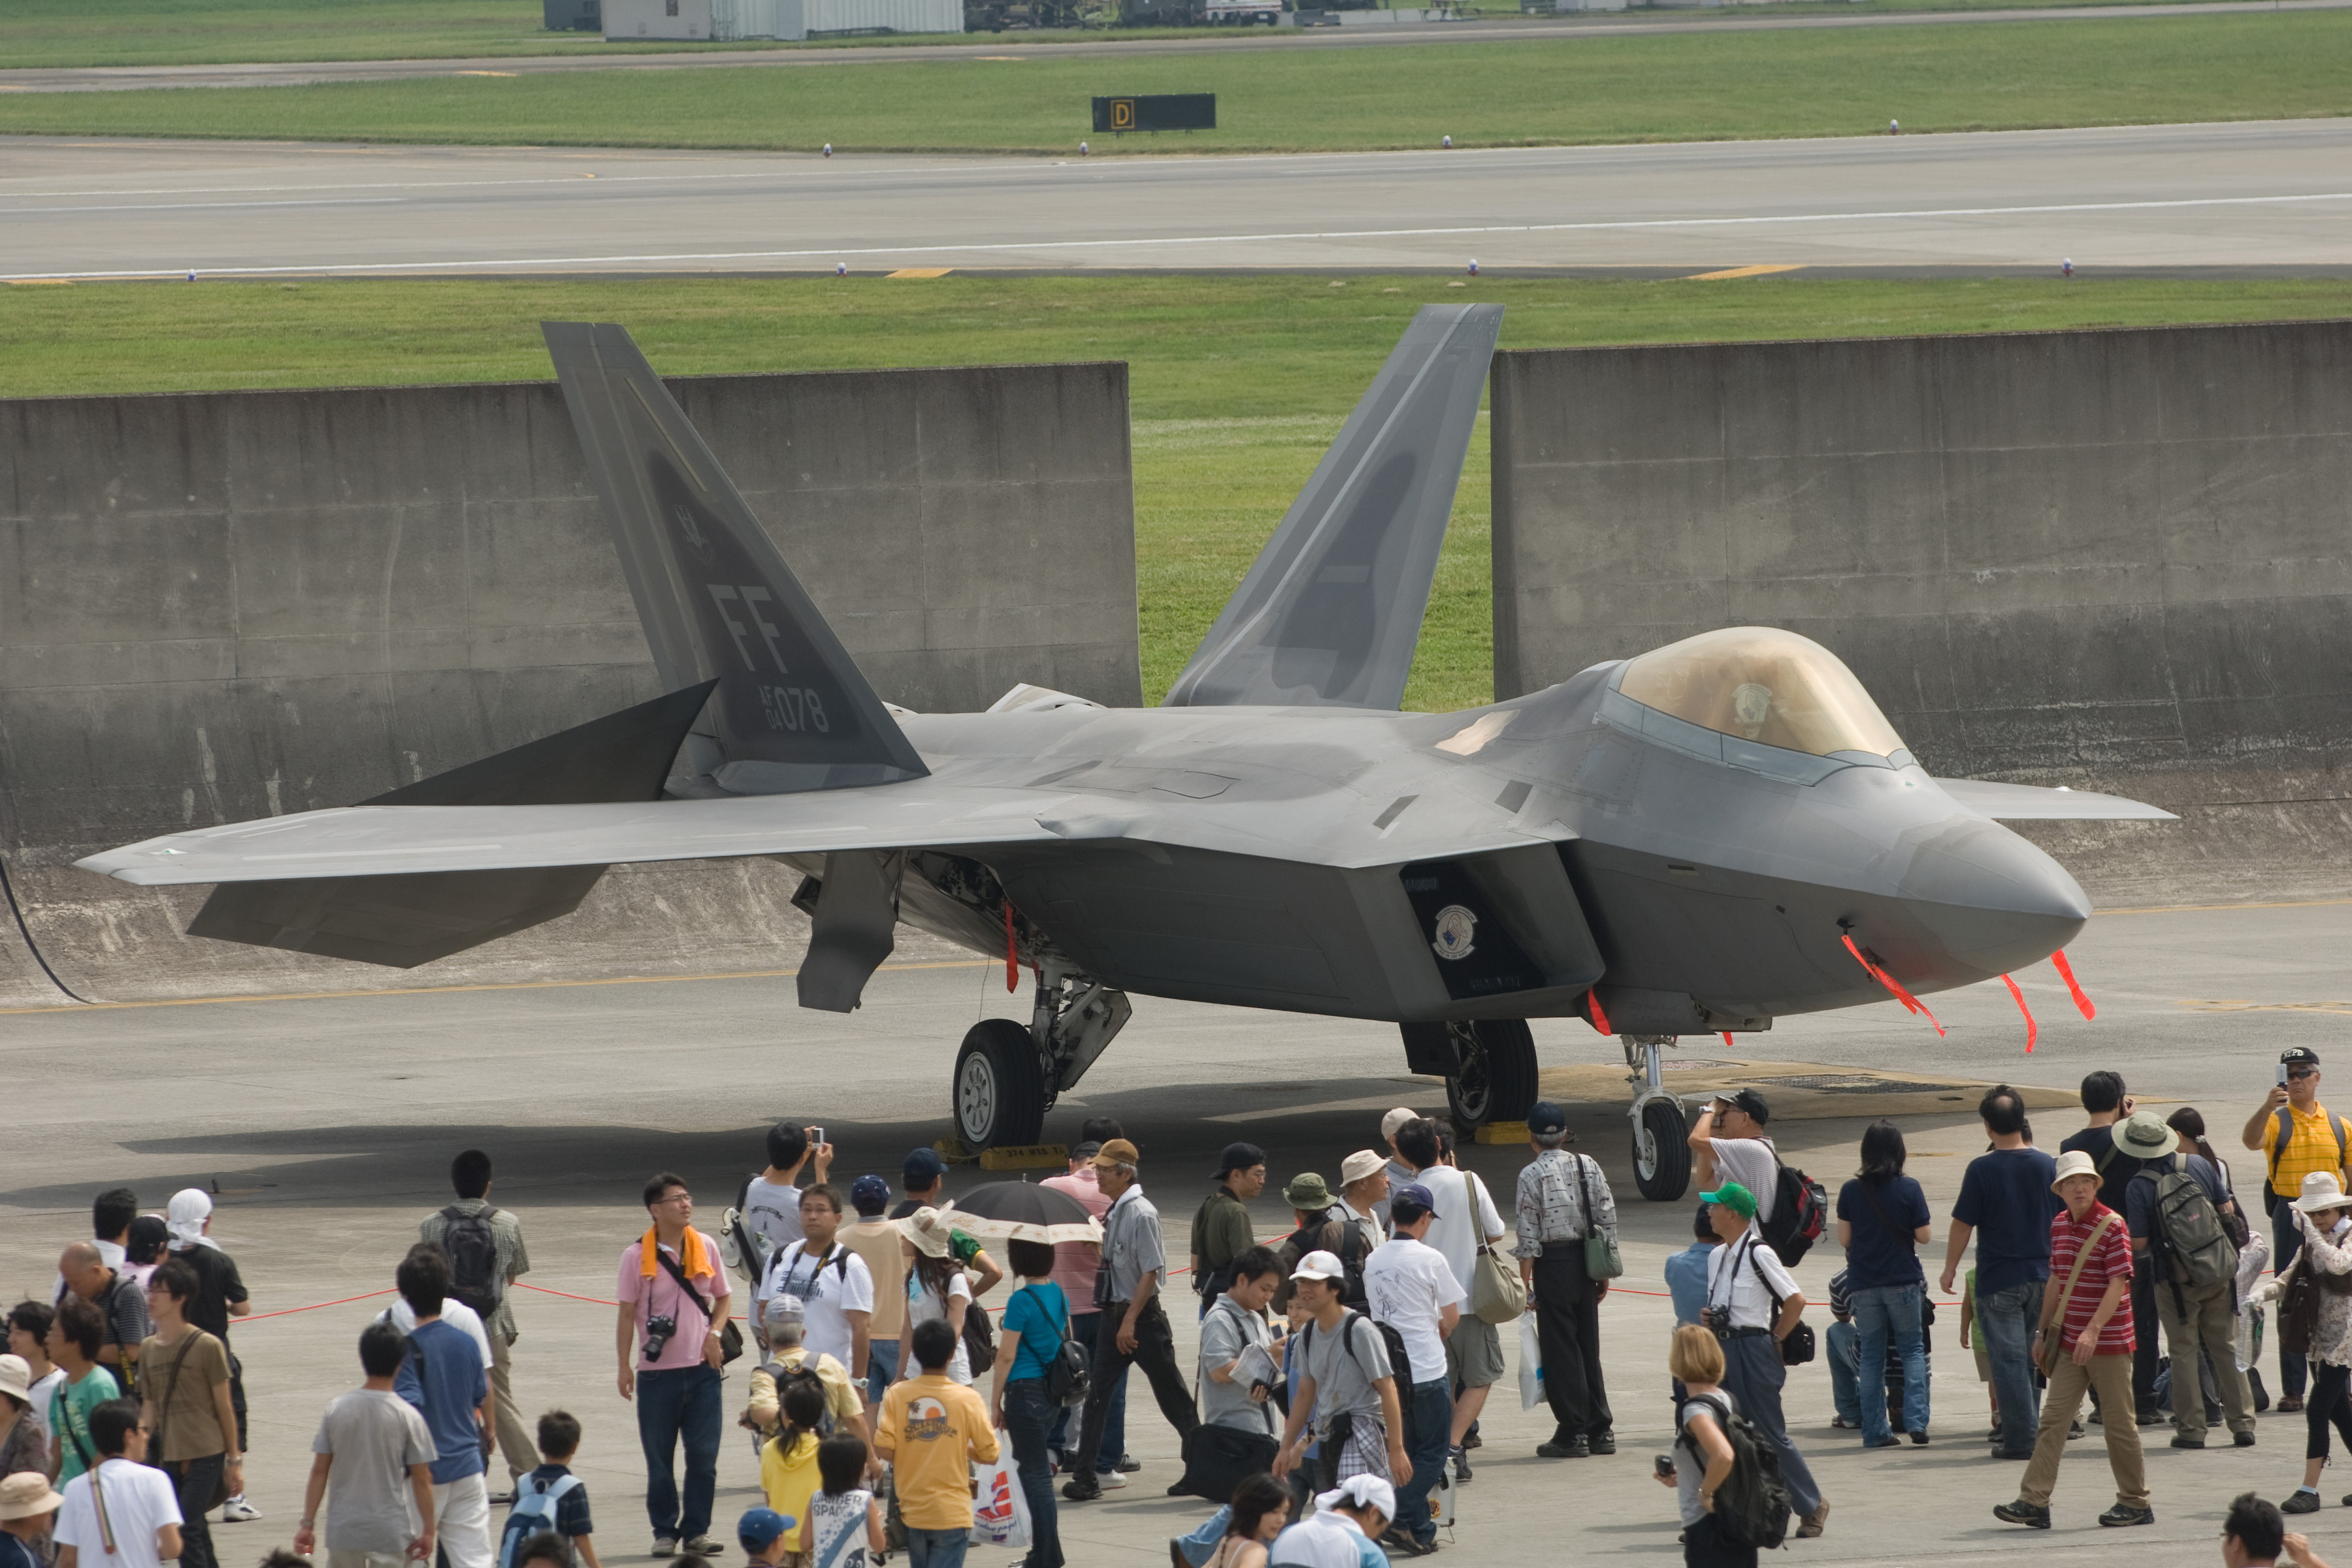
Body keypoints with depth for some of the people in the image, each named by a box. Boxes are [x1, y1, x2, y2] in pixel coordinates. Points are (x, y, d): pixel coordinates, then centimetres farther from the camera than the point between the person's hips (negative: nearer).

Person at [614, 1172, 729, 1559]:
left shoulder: (705, 1247, 4)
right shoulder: (637, 1255, -5)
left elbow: (722, 1297, 15)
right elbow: (627, 1314, -2)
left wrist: (715, 1332, -3)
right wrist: (624, 1366, -5)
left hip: (702, 1368, 2)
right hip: (657, 1371, -2)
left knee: (704, 1455, 1)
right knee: (659, 1458, 5)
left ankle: (697, 1530, 9)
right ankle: (664, 1532, 15)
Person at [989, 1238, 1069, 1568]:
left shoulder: (1021, 1301, -17)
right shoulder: (1059, 1295, 6)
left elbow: (1006, 1356, -15)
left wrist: (995, 1403, -7)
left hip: (1025, 1390, -8)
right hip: (1053, 1390, 8)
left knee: (1035, 1471, -2)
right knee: (1036, 1468, 16)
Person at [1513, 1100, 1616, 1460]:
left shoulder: (1532, 1176, -12)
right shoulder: (1588, 1166, 3)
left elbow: (1528, 1236, -13)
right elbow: (1607, 1218, 5)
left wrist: (1526, 1285, -7)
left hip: (1552, 1265, -5)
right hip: (1585, 1262, 5)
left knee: (1560, 1350, 1)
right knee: (1588, 1346, 14)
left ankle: (1572, 1434, 3)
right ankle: (1600, 1430, 17)